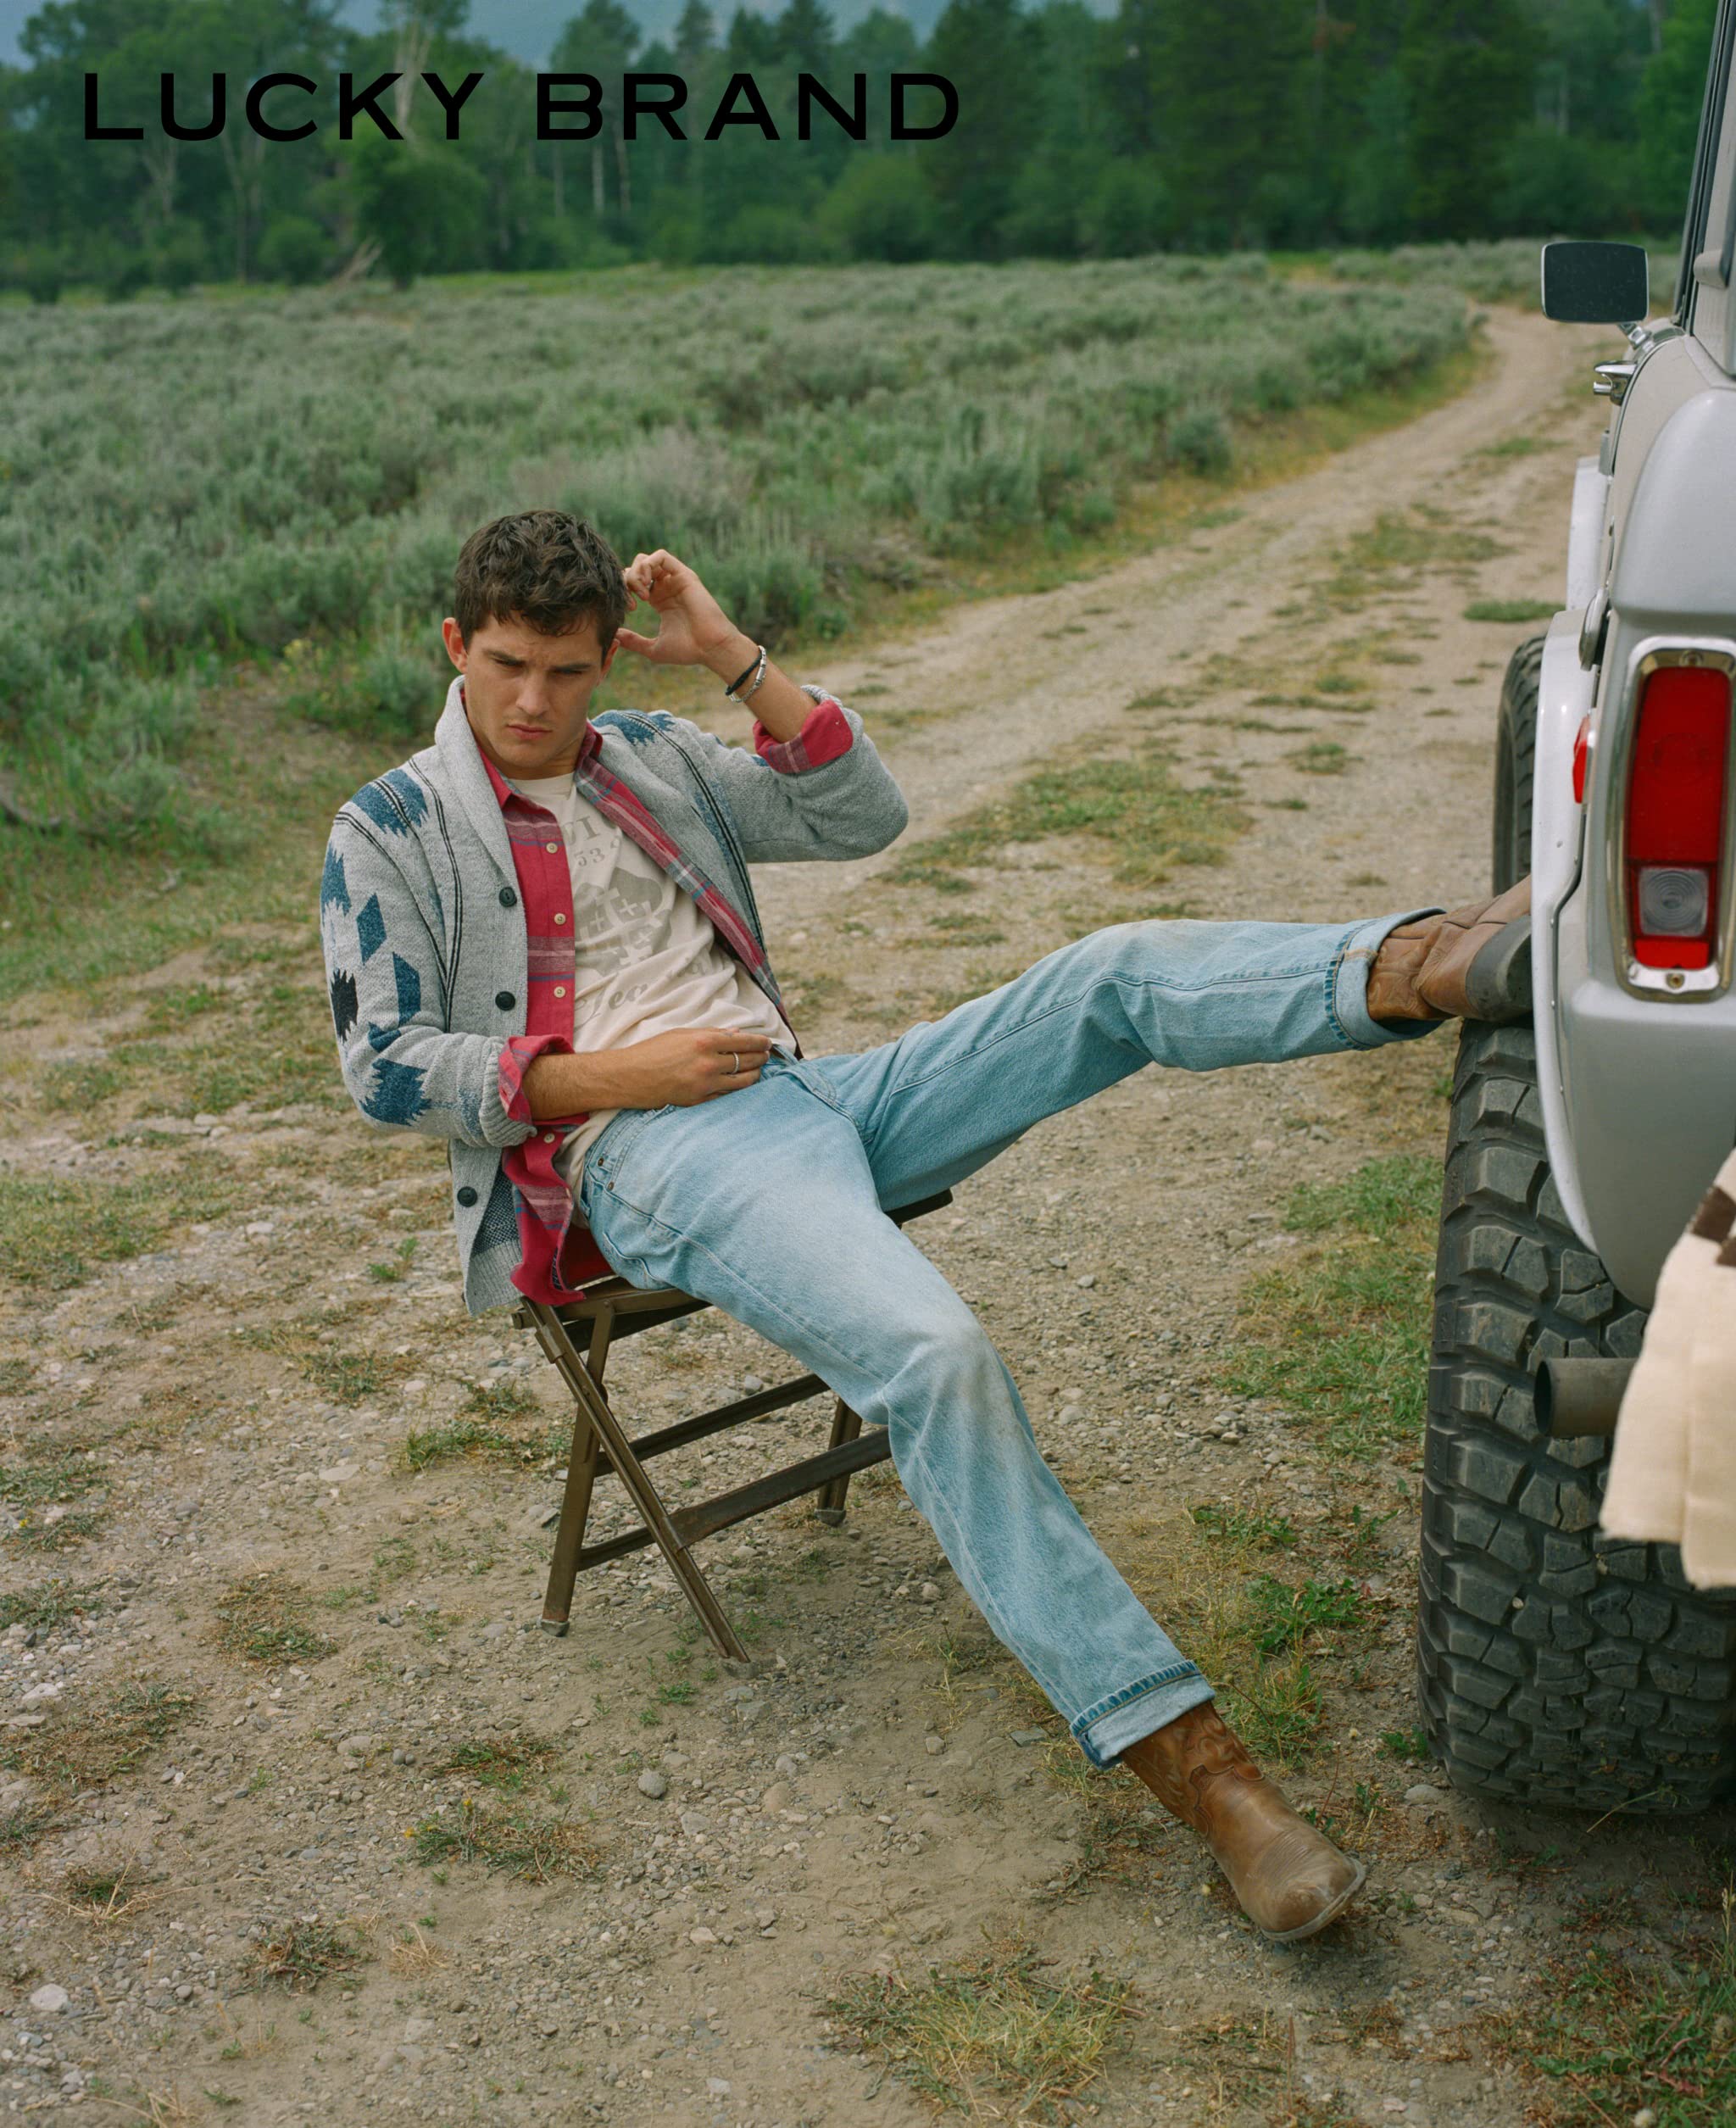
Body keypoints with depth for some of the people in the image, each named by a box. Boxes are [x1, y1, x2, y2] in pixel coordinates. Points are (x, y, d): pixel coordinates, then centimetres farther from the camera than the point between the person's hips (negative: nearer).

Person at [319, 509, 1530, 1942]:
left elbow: (865, 817, 13)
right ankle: (1184, 1751, -31)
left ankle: (1420, 966, -37)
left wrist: (734, 658, 5)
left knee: (1114, 977, -14)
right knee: (933, 1354, -32)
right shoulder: (392, 835, 7)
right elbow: (385, 1066, -1)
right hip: (653, 1161, -6)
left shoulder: (652, 759, 21)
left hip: (809, 1093, 7)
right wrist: (612, 1075, -9)